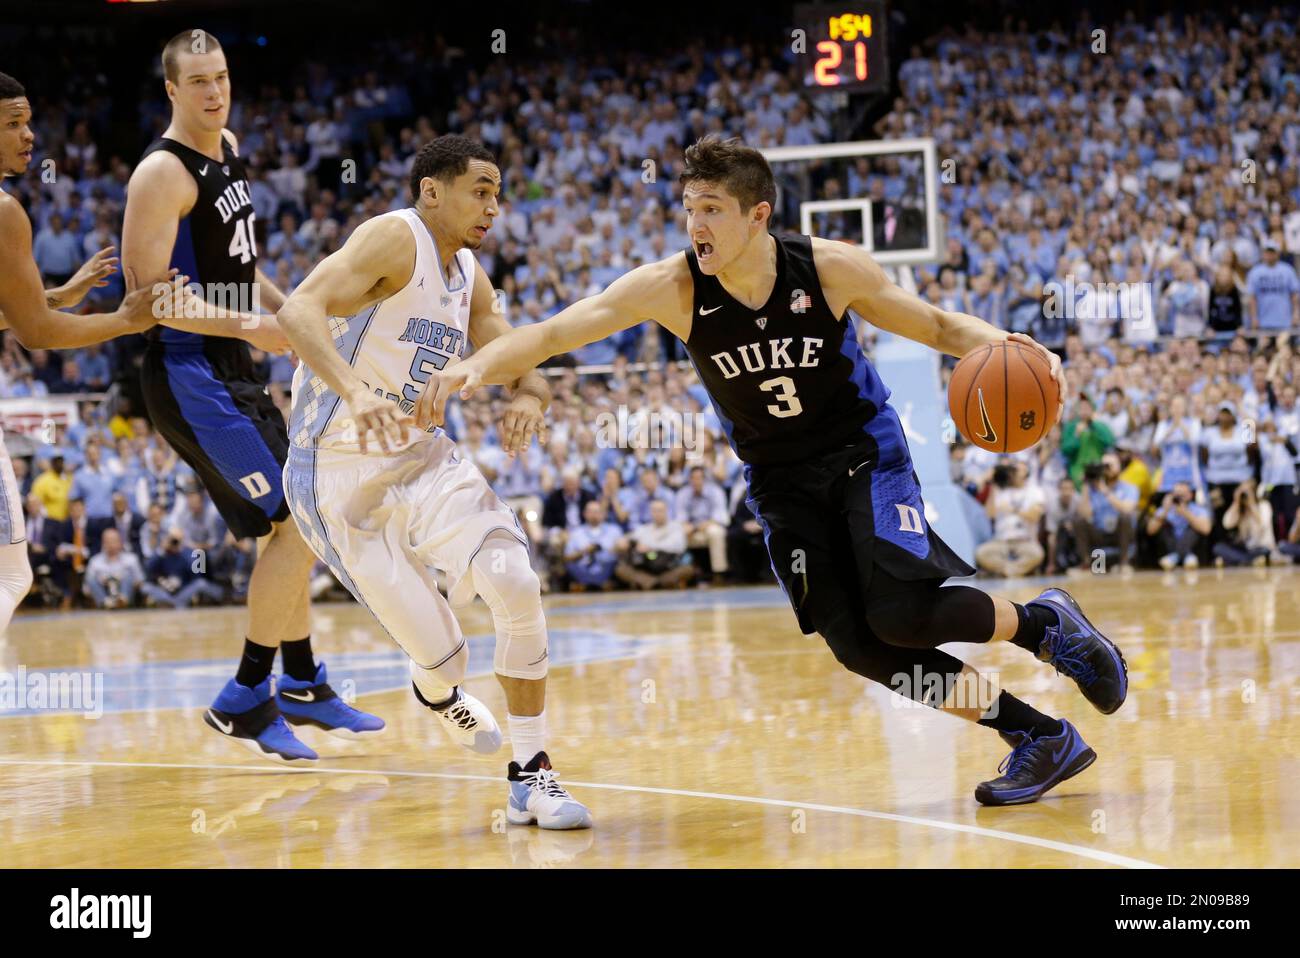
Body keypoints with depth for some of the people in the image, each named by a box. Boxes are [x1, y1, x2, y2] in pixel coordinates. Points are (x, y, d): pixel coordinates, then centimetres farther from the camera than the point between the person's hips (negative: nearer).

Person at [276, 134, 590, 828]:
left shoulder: (468, 275, 9)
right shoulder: (395, 237, -15)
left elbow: (518, 362, 13)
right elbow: (299, 311, -29)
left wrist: (529, 396, -13)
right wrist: (355, 390, -46)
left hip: (421, 458, 7)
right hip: (339, 474, -7)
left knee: (516, 583, -17)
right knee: (443, 659, -8)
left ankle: (530, 773, -5)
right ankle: (436, 690, 32)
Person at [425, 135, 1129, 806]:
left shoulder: (832, 269, -18)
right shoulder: (671, 287, -18)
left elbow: (938, 327, -4)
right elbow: (551, 334, -24)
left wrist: (1004, 346, -24)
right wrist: (472, 367, -42)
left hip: (865, 454, -2)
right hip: (781, 481, 2)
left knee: (900, 613, -24)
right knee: (856, 644, -12)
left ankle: (1044, 622, 6)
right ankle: (1041, 739, 0)